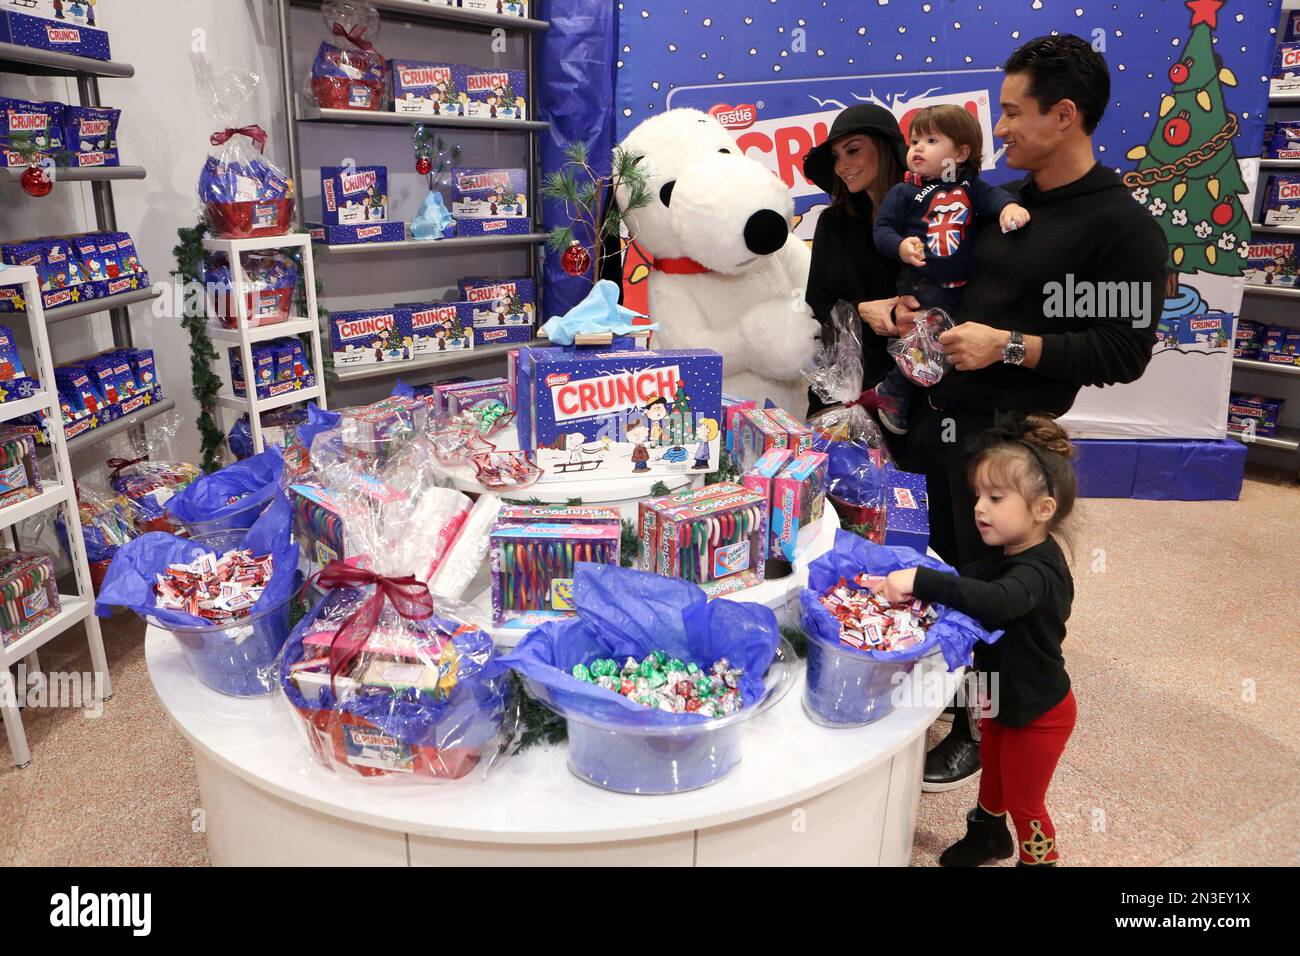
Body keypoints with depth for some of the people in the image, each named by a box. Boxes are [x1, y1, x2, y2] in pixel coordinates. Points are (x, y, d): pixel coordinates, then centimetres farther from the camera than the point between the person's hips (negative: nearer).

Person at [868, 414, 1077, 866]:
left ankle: (1039, 857, 38)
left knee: (1023, 799, 13)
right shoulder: (1004, 556, -6)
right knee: (992, 773, 29)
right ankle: (988, 834, 53)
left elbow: (995, 601, -54)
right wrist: (902, 583, -16)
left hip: (1037, 712, -9)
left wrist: (921, 580, -59)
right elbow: (966, 584, 2)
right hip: (1001, 696, 9)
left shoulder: (1039, 571, -36)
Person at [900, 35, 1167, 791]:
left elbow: (1127, 354, -15)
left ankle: (978, 731, 25)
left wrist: (1011, 348, -22)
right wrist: (925, 308, 3)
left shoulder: (1124, 226, -11)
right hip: (934, 412, 7)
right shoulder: (1002, 201, 11)